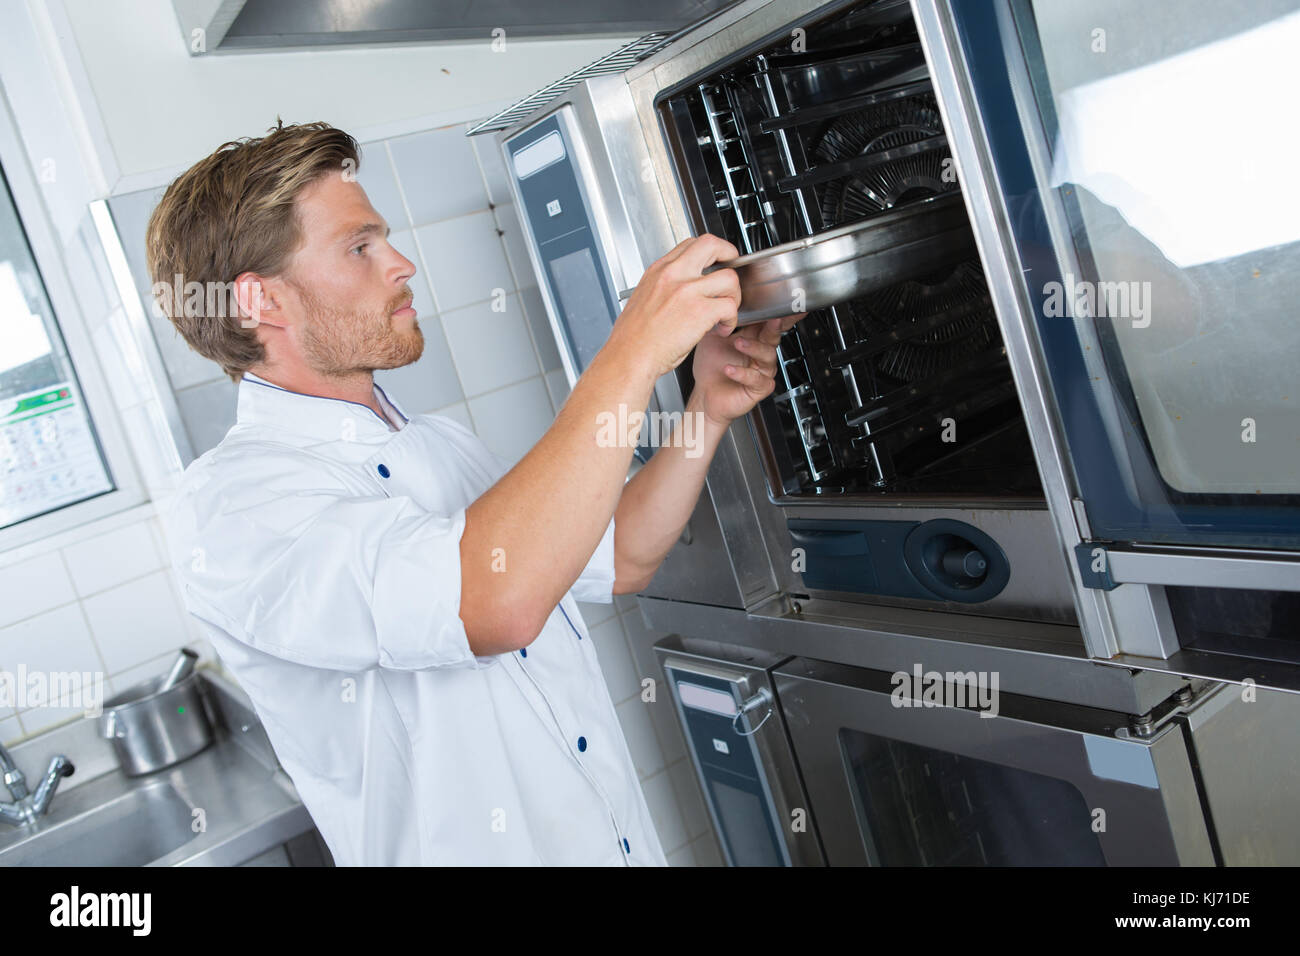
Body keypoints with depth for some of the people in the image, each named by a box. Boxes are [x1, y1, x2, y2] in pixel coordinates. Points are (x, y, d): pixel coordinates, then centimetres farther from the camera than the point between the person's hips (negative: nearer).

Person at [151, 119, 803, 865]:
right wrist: (635, 351, -29)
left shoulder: (441, 443, 6)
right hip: (478, 849, -7)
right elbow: (493, 602, -36)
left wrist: (710, 410, -3)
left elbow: (617, 561, 9)